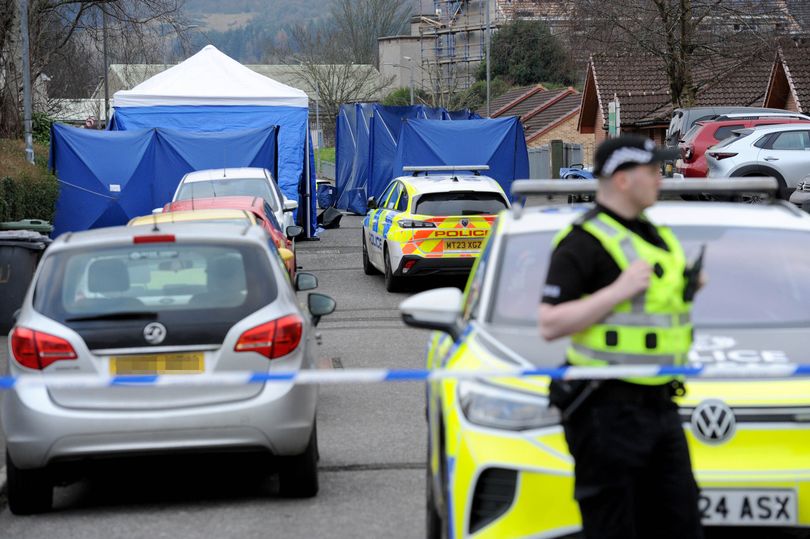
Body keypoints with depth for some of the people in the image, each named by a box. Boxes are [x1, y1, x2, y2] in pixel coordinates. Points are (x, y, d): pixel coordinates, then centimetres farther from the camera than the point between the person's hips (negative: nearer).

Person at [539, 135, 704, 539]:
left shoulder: (654, 236, 17)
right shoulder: (583, 242, -12)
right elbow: (550, 325, -18)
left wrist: (686, 287, 10)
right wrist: (619, 290, -22)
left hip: (659, 405, 9)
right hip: (608, 410, -8)